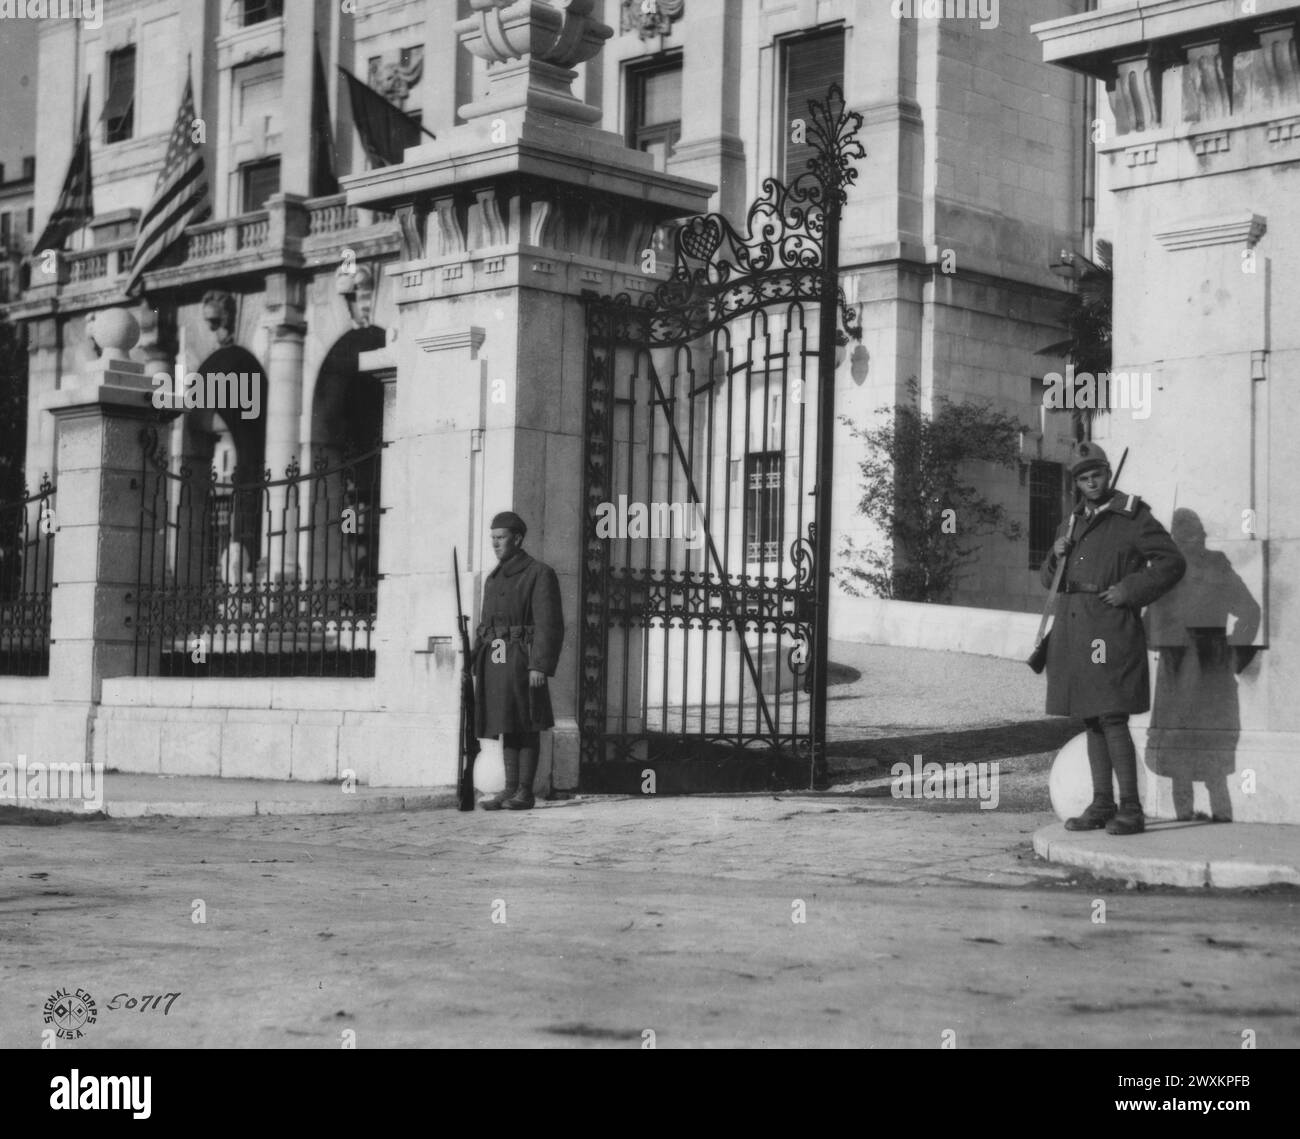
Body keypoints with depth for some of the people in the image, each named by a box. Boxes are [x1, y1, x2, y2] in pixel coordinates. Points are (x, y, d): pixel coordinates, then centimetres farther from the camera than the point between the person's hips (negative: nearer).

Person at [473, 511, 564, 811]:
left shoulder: (540, 574, -5)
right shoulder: (493, 579, 19)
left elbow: (549, 624, -11)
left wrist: (540, 666, -19)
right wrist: (477, 668, 14)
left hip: (521, 659, -7)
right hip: (494, 660, 7)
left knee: (526, 727, -4)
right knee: (507, 727, 8)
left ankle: (525, 792, -1)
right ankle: (510, 789, 11)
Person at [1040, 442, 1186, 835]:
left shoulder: (1133, 517, -2)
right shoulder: (1071, 523, 18)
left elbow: (1172, 563, -6)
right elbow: (1049, 581, 23)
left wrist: (1130, 590, -14)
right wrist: (1056, 556, 2)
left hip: (1111, 625, -7)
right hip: (1073, 627, 7)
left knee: (1112, 718, -12)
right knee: (1092, 721, 9)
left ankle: (1131, 810, -9)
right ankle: (1102, 805, 14)